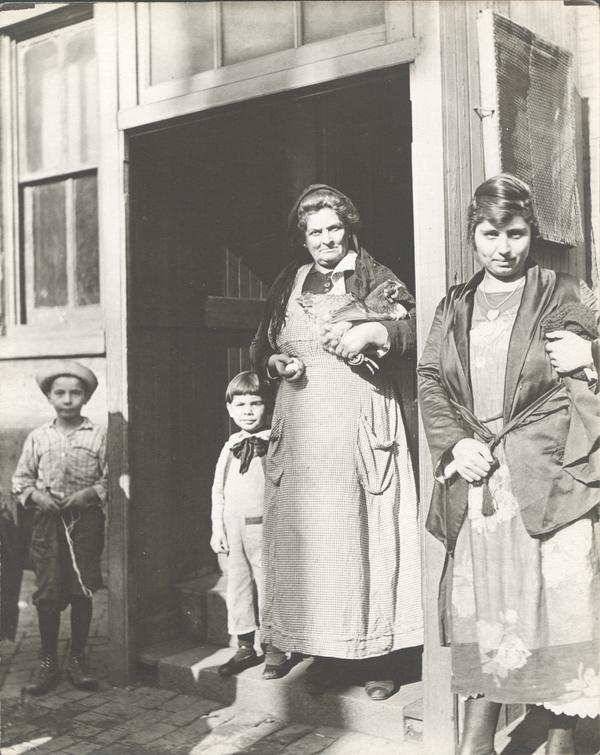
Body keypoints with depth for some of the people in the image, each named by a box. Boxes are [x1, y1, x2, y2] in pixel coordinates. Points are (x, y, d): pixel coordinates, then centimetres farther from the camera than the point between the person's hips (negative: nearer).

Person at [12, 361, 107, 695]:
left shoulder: (99, 435, 1)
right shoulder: (38, 438, 6)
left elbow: (110, 479, 1)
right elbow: (21, 480, 10)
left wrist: (90, 494, -15)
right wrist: (36, 496, -8)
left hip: (86, 520, -1)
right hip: (48, 521, 1)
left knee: (82, 592, 5)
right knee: (48, 594, 2)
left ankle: (77, 659, 19)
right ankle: (49, 662, 15)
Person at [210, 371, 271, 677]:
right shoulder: (229, 448, 10)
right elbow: (218, 491, 12)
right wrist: (217, 529, 7)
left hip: (264, 526, -5)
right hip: (234, 528, 5)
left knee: (268, 585, -1)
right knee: (237, 585, 10)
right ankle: (245, 646, 22)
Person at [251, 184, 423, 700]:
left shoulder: (376, 279, 4)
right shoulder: (287, 286, 16)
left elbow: (417, 327, -9)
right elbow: (260, 349, 22)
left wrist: (371, 331, -23)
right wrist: (276, 363, 2)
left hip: (360, 423, -3)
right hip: (300, 427, 4)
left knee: (362, 531, -3)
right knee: (300, 532, 4)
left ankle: (374, 654, 5)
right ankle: (292, 641, 16)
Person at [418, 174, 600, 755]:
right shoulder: (453, 307, 14)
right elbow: (429, 380, 8)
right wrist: (455, 443, -6)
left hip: (549, 477, -2)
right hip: (476, 476, 3)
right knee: (479, 604, 7)